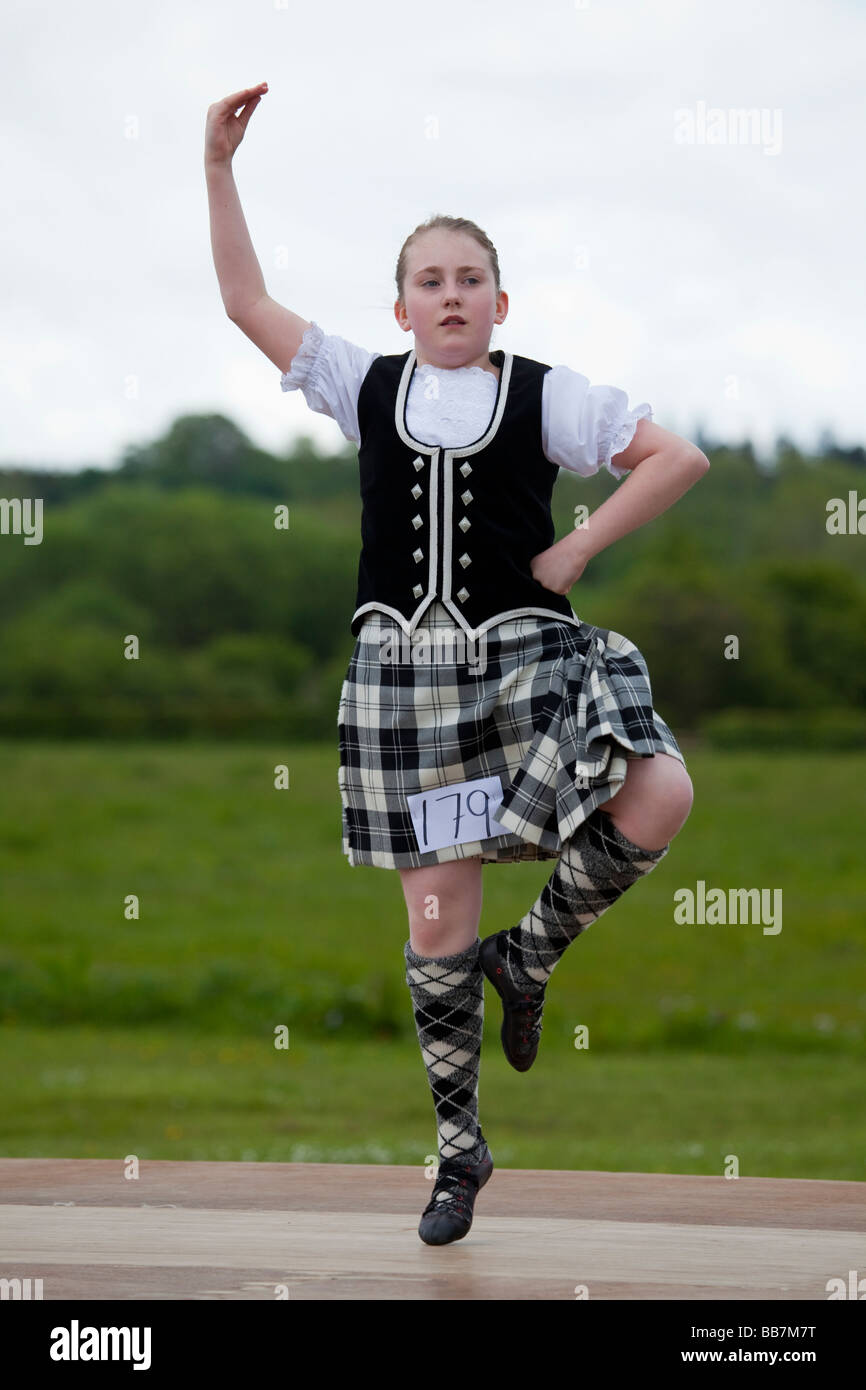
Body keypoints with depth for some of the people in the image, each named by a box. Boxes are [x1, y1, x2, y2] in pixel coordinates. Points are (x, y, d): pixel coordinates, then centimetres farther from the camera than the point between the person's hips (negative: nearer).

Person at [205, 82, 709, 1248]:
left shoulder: (543, 397, 1)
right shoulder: (367, 387, 7)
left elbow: (679, 459, 0)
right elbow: (247, 302, 5)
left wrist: (576, 552, -4)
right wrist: (219, 166, -1)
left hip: (527, 655, -1)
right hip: (406, 668, 1)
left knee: (658, 802, -27)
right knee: (438, 925, 3)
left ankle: (529, 955, 0)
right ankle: (461, 1154, 18)